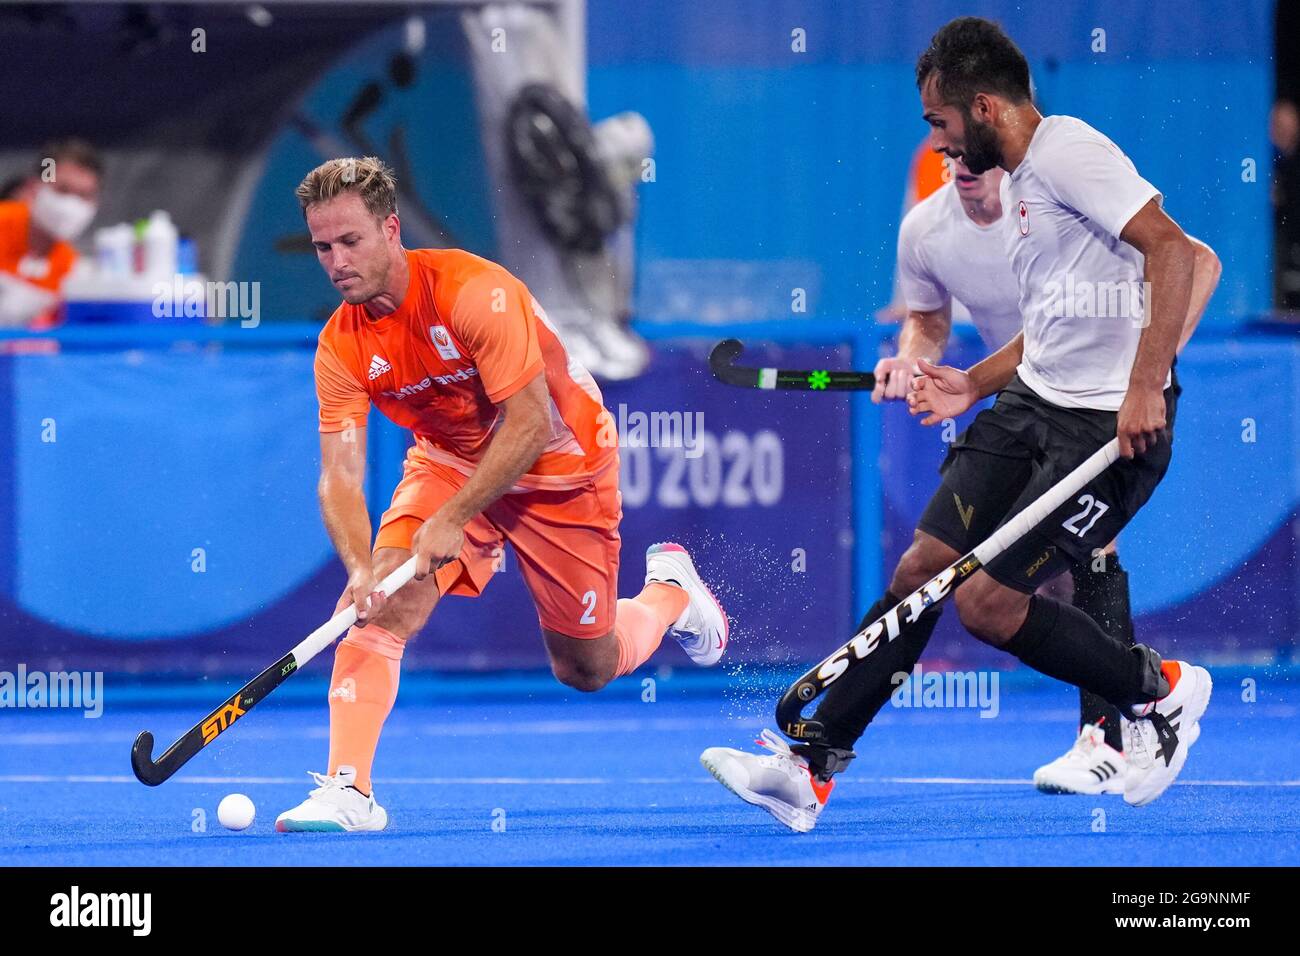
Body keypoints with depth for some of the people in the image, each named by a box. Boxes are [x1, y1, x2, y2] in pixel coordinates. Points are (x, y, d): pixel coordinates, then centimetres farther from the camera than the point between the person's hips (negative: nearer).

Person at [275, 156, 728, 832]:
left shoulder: (476, 293, -31)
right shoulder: (341, 346, -16)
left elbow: (529, 425, -31)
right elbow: (340, 475, -20)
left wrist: (454, 519, -35)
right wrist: (359, 567, -39)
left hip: (559, 467, -4)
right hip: (448, 462, 4)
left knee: (586, 670, 7)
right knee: (378, 606, -23)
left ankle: (670, 589, 37)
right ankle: (347, 790, -22)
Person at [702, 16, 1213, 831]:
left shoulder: (1067, 152, -15)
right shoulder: (1020, 181, 17)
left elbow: (1172, 250, -25)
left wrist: (1146, 385, -30)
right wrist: (975, 384, 17)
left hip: (1113, 425, -10)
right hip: (1032, 401, 10)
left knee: (989, 605, -10)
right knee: (922, 568, 3)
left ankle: (1159, 692, 12)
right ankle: (810, 768, 6)